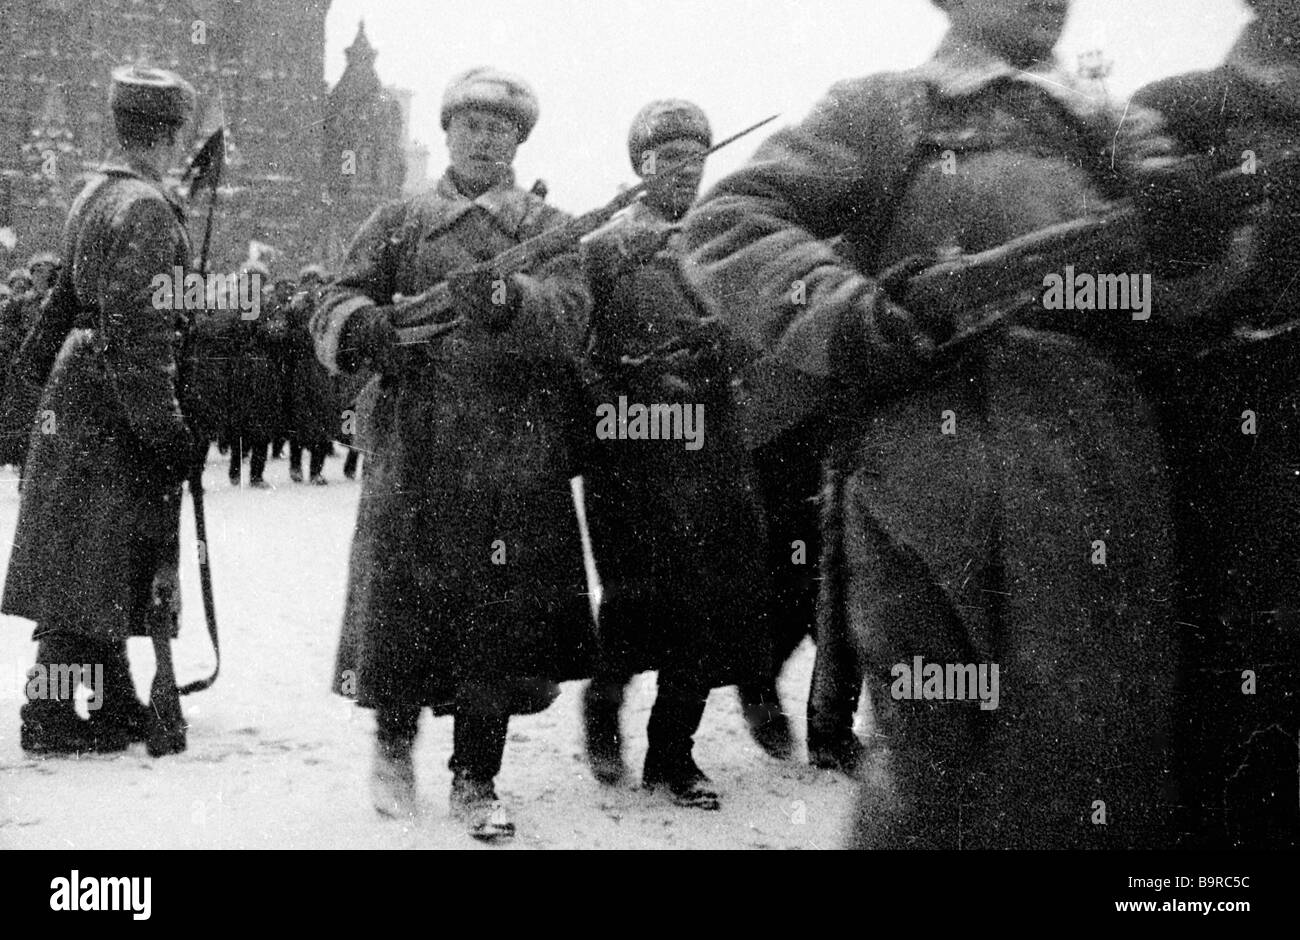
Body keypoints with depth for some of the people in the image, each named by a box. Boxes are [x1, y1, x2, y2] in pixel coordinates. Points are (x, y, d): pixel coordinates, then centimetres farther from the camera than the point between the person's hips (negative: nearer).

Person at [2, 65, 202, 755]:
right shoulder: (147, 210, -17)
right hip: (111, 411, -10)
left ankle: (116, 705, 25)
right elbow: (136, 331, -23)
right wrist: (164, 428, -21)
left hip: (79, 384, 10)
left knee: (101, 568, 15)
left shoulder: (95, 196, 13)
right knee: (89, 569, -3)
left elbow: (68, 297, 20)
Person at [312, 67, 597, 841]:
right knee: (400, 605, 0)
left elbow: (570, 317, -9)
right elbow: (334, 308, 1)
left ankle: (476, 778, 18)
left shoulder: (548, 228, 11)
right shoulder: (397, 224, 13)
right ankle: (395, 737, 28)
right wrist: (360, 325, -23)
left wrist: (503, 298, -29)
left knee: (501, 622, 1)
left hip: (518, 460, 0)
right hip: (413, 450, 0)